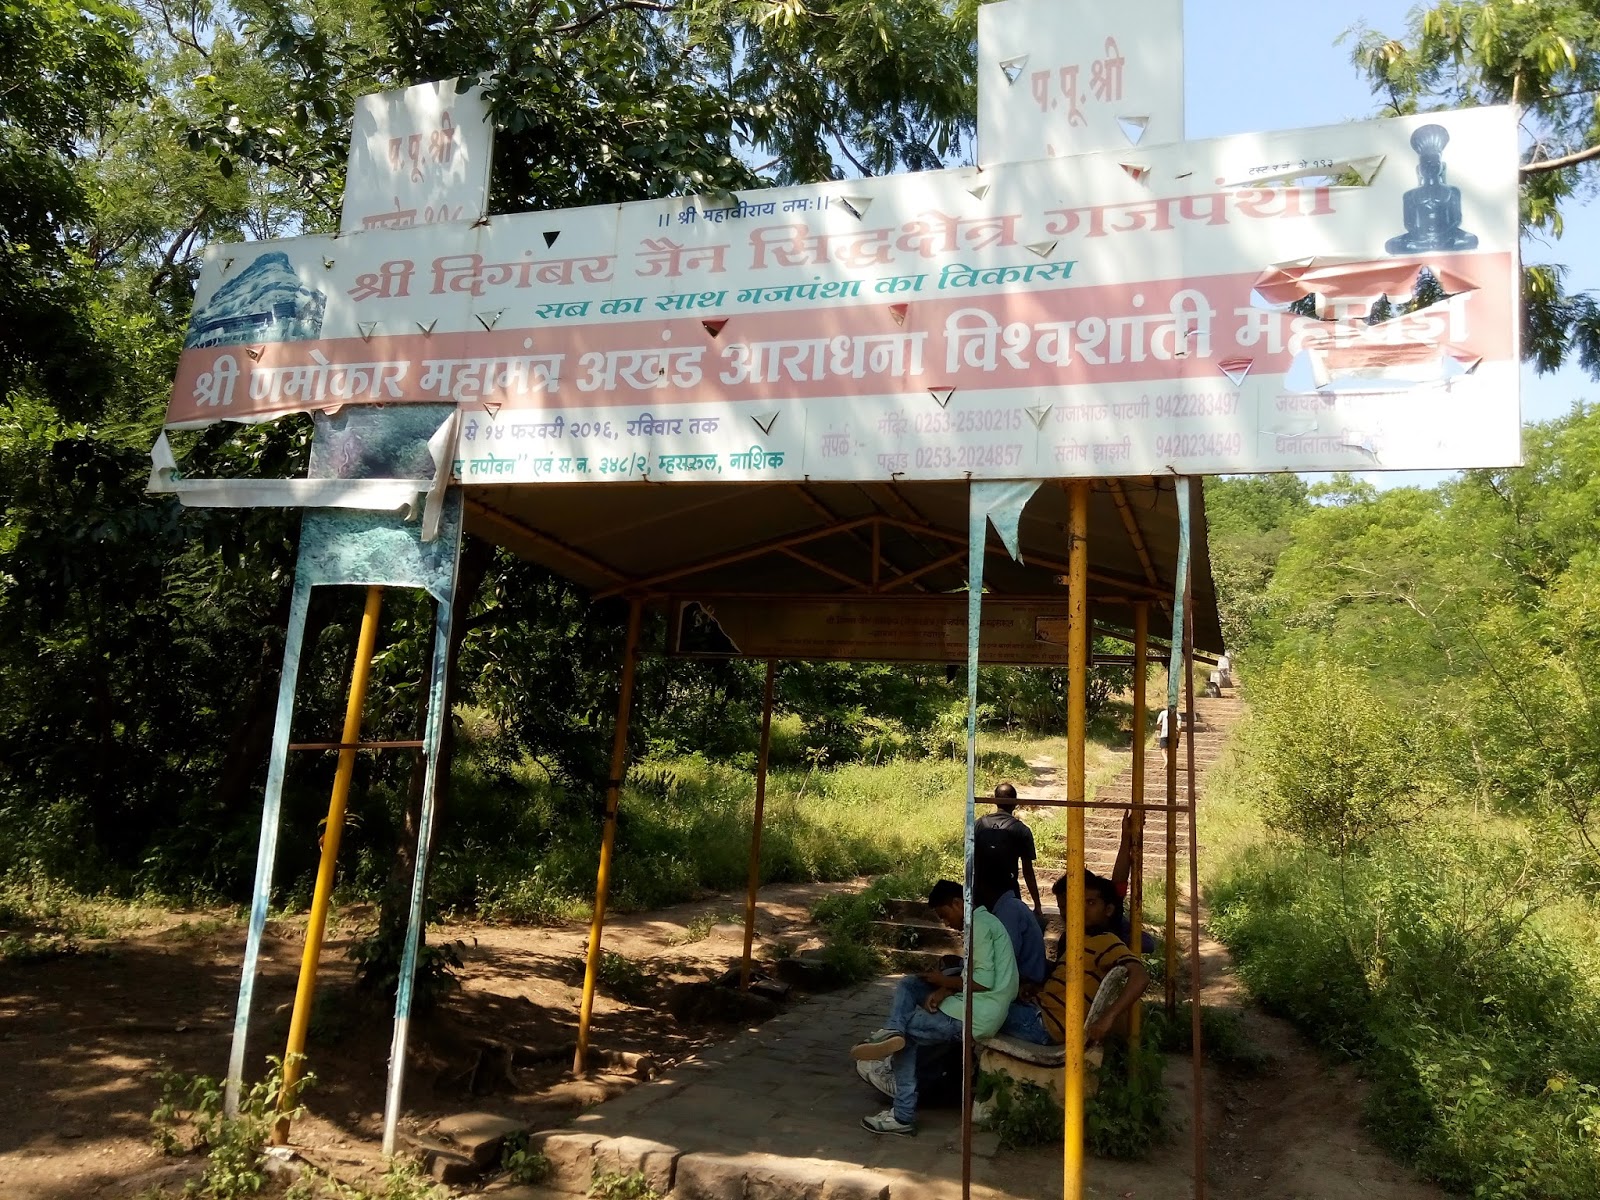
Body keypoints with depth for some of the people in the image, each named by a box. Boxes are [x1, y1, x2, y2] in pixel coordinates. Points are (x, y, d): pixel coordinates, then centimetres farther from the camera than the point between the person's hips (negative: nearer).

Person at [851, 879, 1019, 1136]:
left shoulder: (979, 924, -14)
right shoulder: (984, 921, 18)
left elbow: (983, 980, -22)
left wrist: (945, 982, -6)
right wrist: (945, 990, -2)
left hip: (975, 1017, -10)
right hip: (977, 1008, 10)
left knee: (907, 1031, 3)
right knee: (908, 985, 10)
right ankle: (893, 1033, -15)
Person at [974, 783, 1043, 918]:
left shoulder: (979, 824, 2)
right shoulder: (1022, 831, -5)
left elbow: (971, 863, 4)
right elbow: (1028, 872, -5)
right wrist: (1037, 905, 1)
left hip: (981, 892, 3)